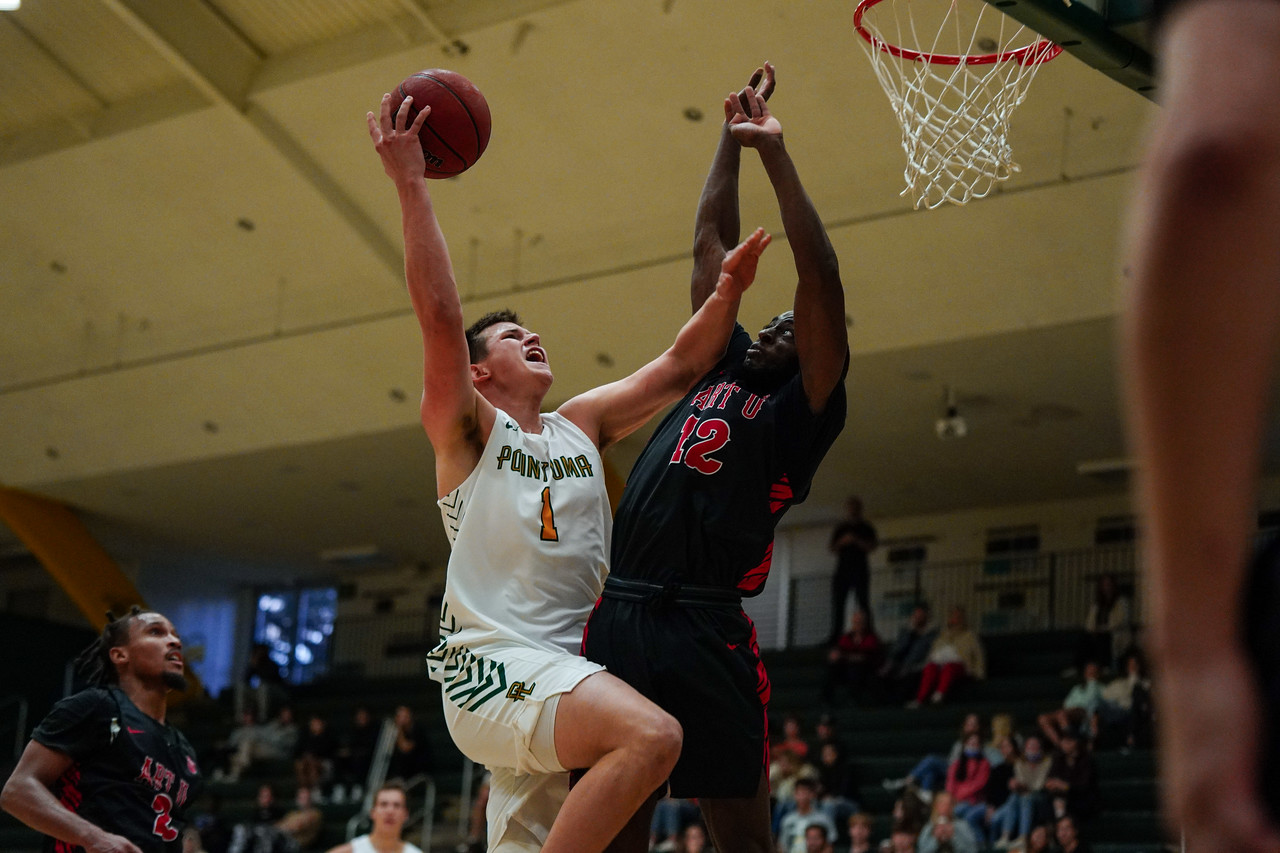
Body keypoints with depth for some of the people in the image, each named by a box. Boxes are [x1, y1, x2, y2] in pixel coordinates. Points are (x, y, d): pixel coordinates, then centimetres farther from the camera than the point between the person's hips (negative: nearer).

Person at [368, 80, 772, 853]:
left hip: (566, 671, 7)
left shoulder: (581, 426, 20)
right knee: (652, 733, -30)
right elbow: (440, 316, -10)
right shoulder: (465, 430, 4)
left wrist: (727, 293, -1)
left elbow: (680, 366, 16)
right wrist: (411, 184, -15)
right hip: (493, 667, -7)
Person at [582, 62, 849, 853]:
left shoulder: (801, 410, 7)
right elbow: (711, 248, 26)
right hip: (621, 617, 6)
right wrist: (731, 140, 25)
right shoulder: (721, 369, 23)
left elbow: (821, 279, -3)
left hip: (707, 632, -5)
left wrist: (776, 152, -3)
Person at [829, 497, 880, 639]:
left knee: (863, 601, -11)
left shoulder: (866, 527, 8)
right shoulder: (840, 528, 17)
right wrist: (842, 542, -6)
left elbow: (874, 545, -2)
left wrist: (856, 541, -14)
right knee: (838, 602, -4)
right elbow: (832, 548, 14)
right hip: (843, 567, 3)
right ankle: (835, 636, -5)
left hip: (860, 567, -3)